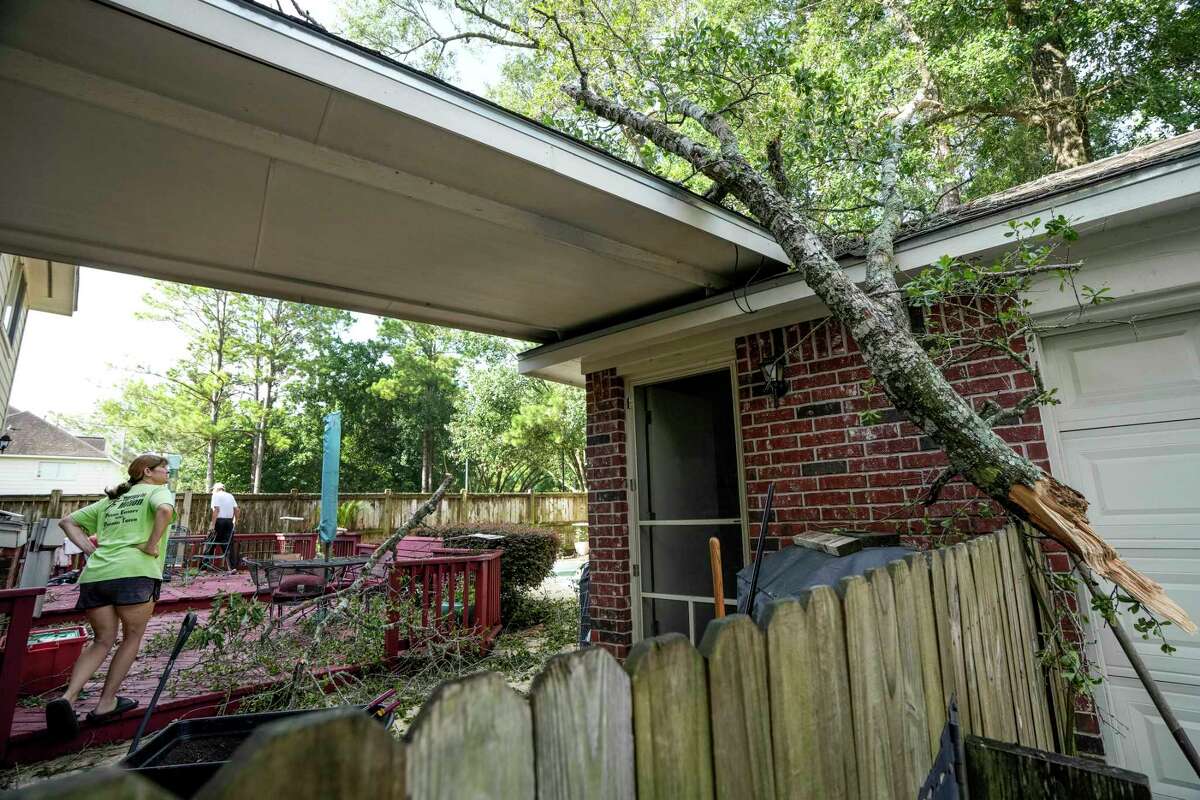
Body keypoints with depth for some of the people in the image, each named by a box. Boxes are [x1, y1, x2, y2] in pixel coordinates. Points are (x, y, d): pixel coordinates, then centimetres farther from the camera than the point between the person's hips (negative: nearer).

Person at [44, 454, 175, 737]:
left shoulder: (111, 500, 28)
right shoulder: (157, 491, 6)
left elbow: (67, 522, 29)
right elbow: (165, 510, -18)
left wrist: (90, 549, 16)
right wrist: (152, 545, -8)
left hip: (94, 575, 6)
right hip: (133, 573, -6)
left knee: (103, 641, 17)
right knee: (132, 637, 12)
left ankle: (67, 698, -1)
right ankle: (106, 703, 15)